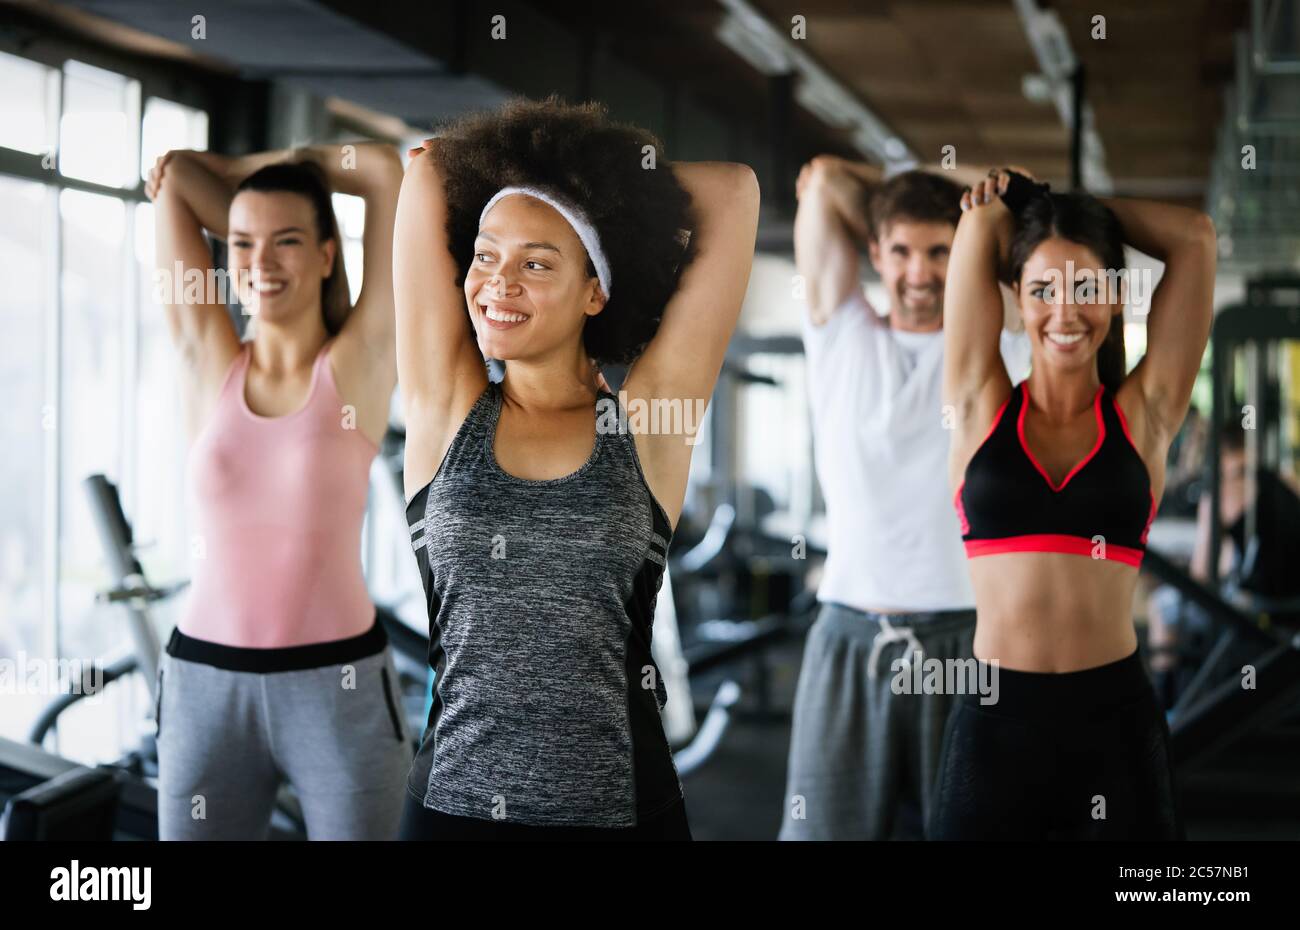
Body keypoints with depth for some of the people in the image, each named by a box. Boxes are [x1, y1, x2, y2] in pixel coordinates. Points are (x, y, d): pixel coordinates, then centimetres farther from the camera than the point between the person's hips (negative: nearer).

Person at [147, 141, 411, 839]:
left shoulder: (359, 364, -1)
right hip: (206, 687, 2)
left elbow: (385, 170, -3)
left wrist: (252, 168, 8)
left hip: (339, 688, -2)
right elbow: (174, 177, 7)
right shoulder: (207, 363, 4)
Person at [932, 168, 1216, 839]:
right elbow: (982, 217, 3)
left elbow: (1194, 237, 5)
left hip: (1115, 721, 1)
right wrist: (994, 207, 22)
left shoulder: (1143, 414, 4)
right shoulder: (981, 405, 3)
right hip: (993, 720, 0)